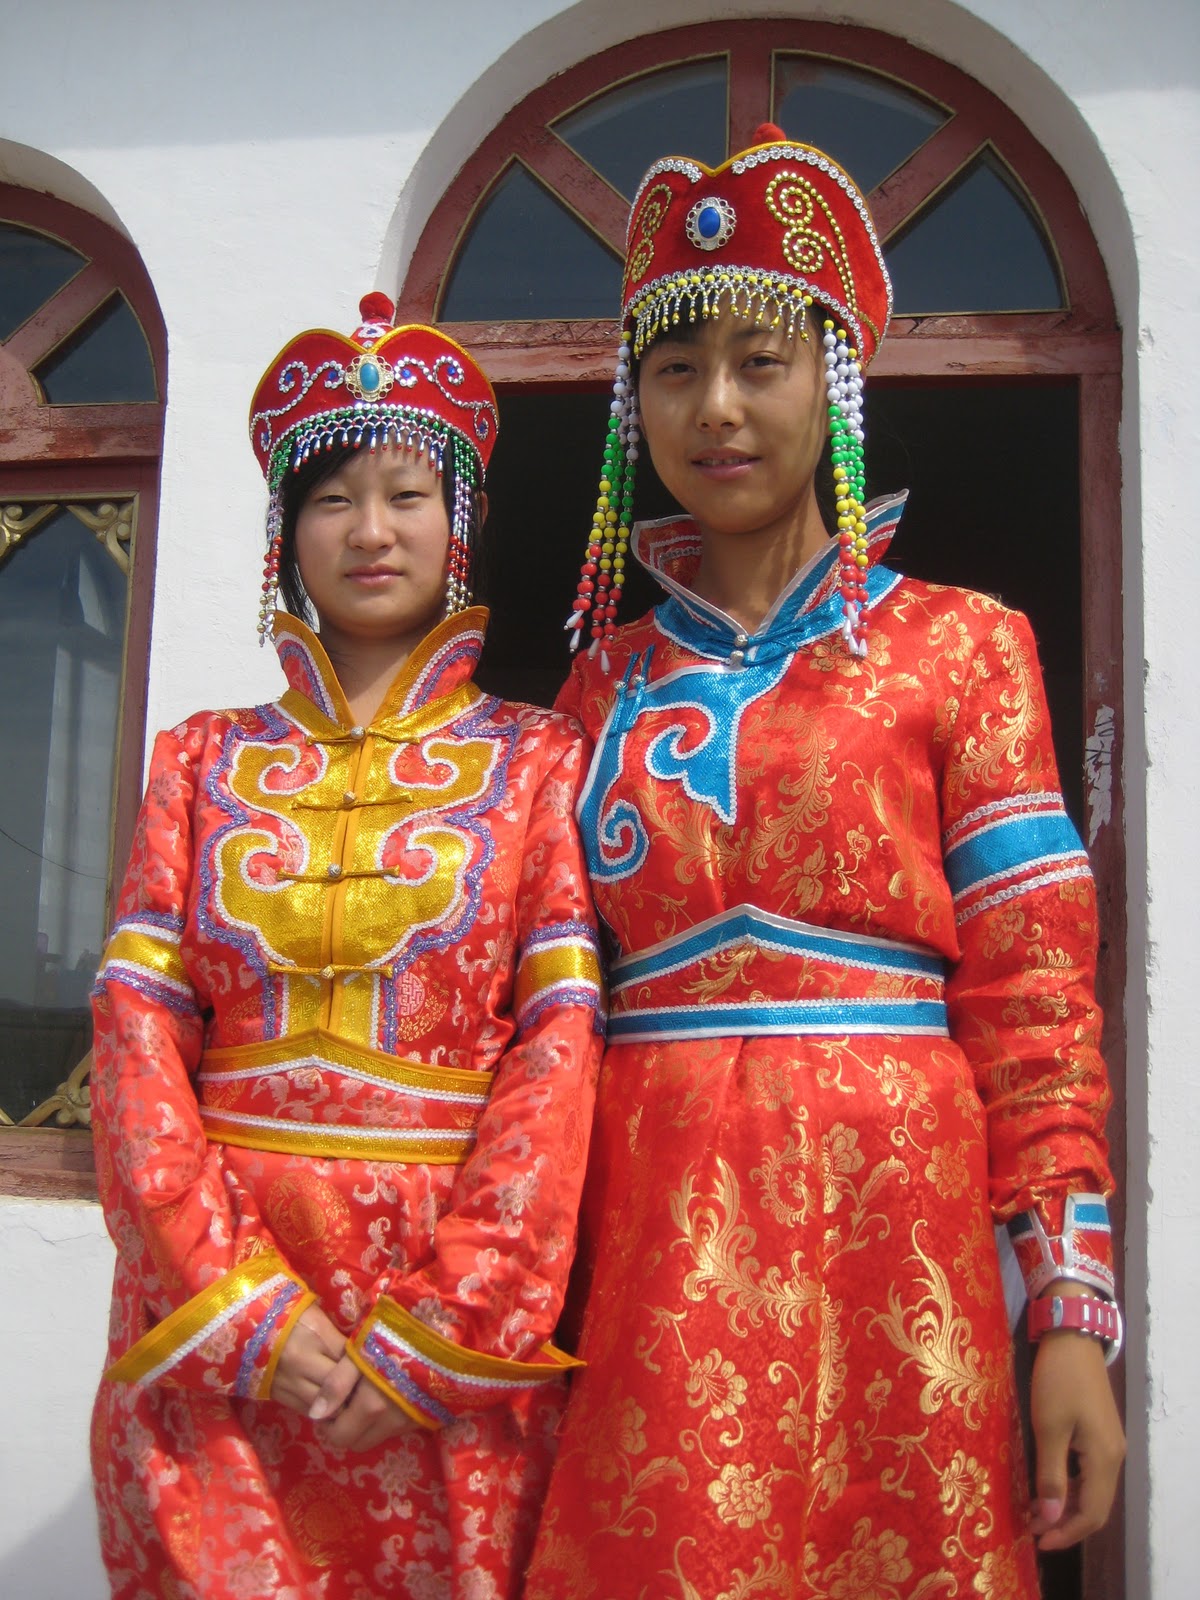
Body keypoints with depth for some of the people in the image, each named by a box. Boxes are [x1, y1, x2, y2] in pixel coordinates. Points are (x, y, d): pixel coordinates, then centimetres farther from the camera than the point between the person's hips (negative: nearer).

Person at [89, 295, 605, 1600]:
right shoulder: (204, 763, 9)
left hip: (460, 1296, -1)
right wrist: (235, 1301, -10)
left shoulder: (536, 761, 2)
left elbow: (563, 1044, -6)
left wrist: (439, 1330, -12)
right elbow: (138, 1030, 0)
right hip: (212, 1328, 2)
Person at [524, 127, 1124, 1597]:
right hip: (645, 1229, 2)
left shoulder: (957, 646, 4)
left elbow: (1037, 999, -2)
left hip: (886, 1212, -2)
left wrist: (1073, 1309, -9)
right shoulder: (606, 679, 11)